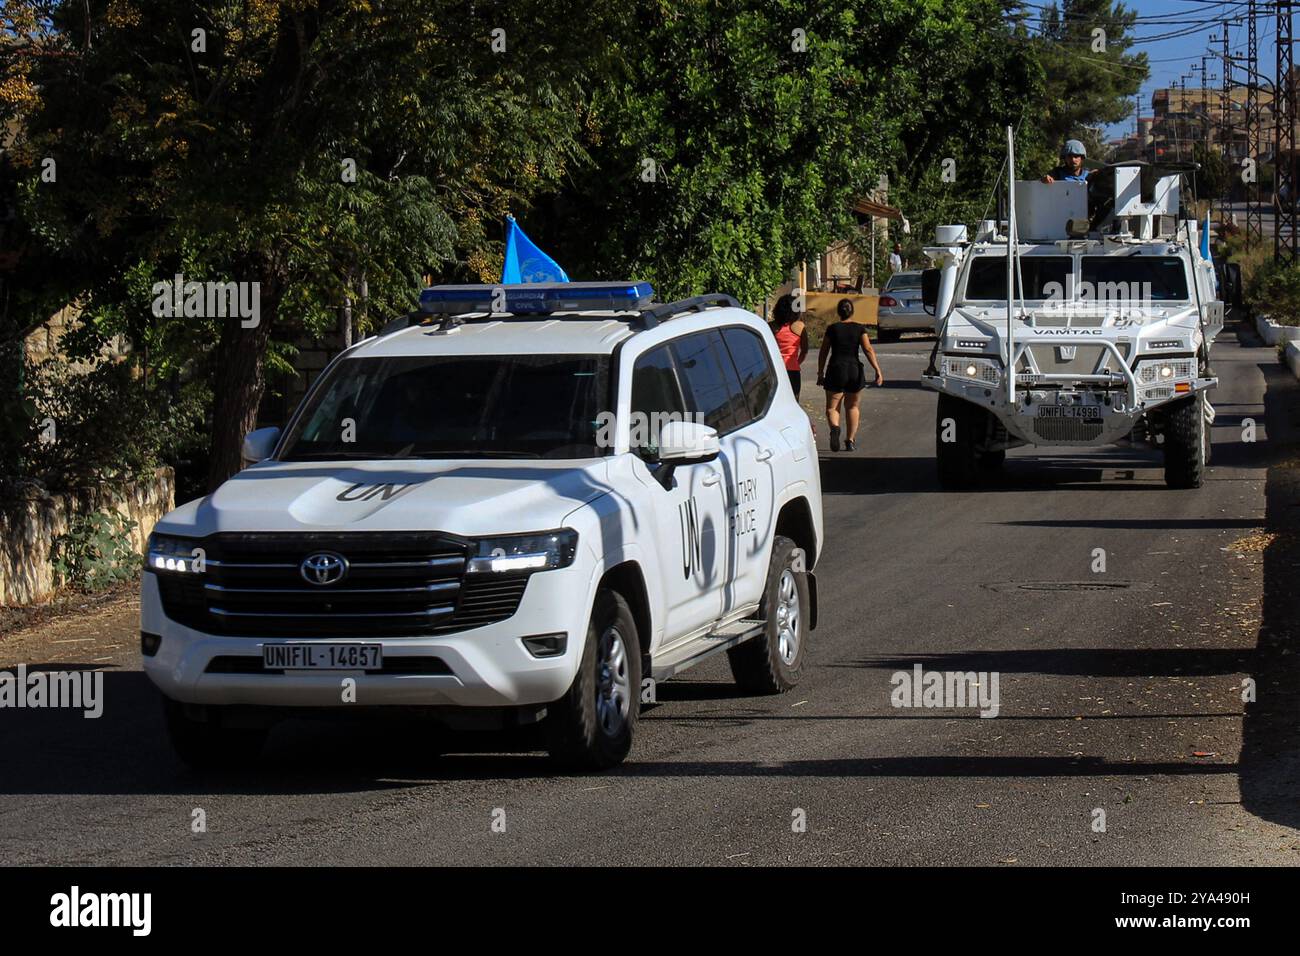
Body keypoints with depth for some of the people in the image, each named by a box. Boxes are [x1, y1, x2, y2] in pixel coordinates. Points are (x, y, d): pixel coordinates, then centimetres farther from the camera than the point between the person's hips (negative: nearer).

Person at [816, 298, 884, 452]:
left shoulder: (832, 329, -1)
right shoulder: (859, 329, 0)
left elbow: (823, 353, 2)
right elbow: (868, 350, -8)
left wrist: (820, 374, 11)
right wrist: (878, 371, -8)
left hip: (836, 370, -2)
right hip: (854, 370, 2)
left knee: (832, 407, 5)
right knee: (852, 406, 18)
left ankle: (835, 427, -26)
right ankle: (850, 440, 18)